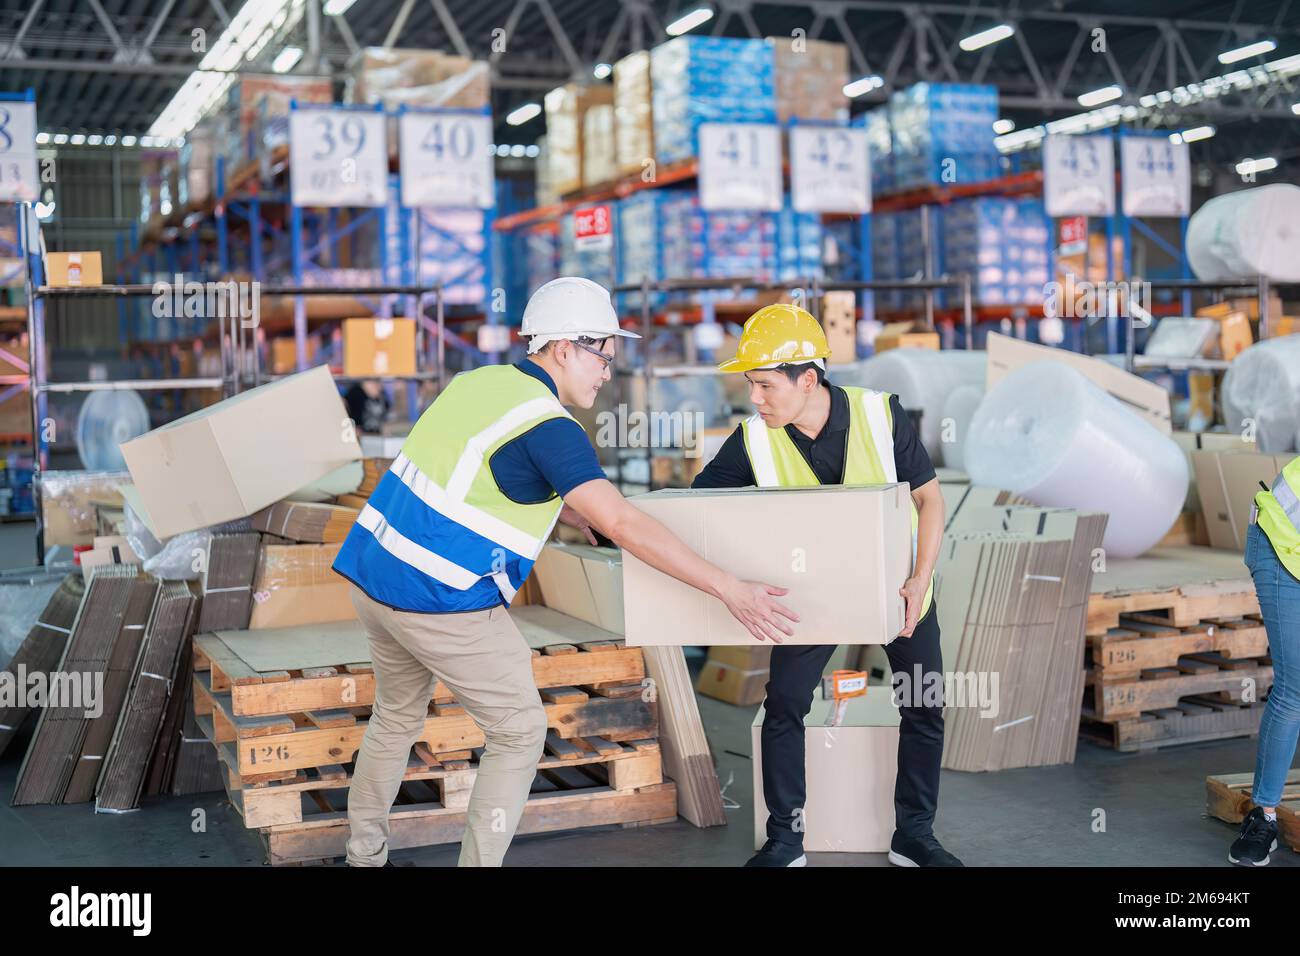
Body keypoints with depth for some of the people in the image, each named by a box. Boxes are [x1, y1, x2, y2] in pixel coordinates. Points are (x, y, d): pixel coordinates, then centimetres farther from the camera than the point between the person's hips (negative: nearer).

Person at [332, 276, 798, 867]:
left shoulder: (477, 381, 10)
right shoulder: (549, 426, -14)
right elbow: (623, 526, -21)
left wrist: (583, 518, 23)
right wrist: (730, 590, -20)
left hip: (372, 575, 8)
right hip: (445, 602, -8)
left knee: (396, 716, 26)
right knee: (519, 731, 7)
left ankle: (363, 855, 38)